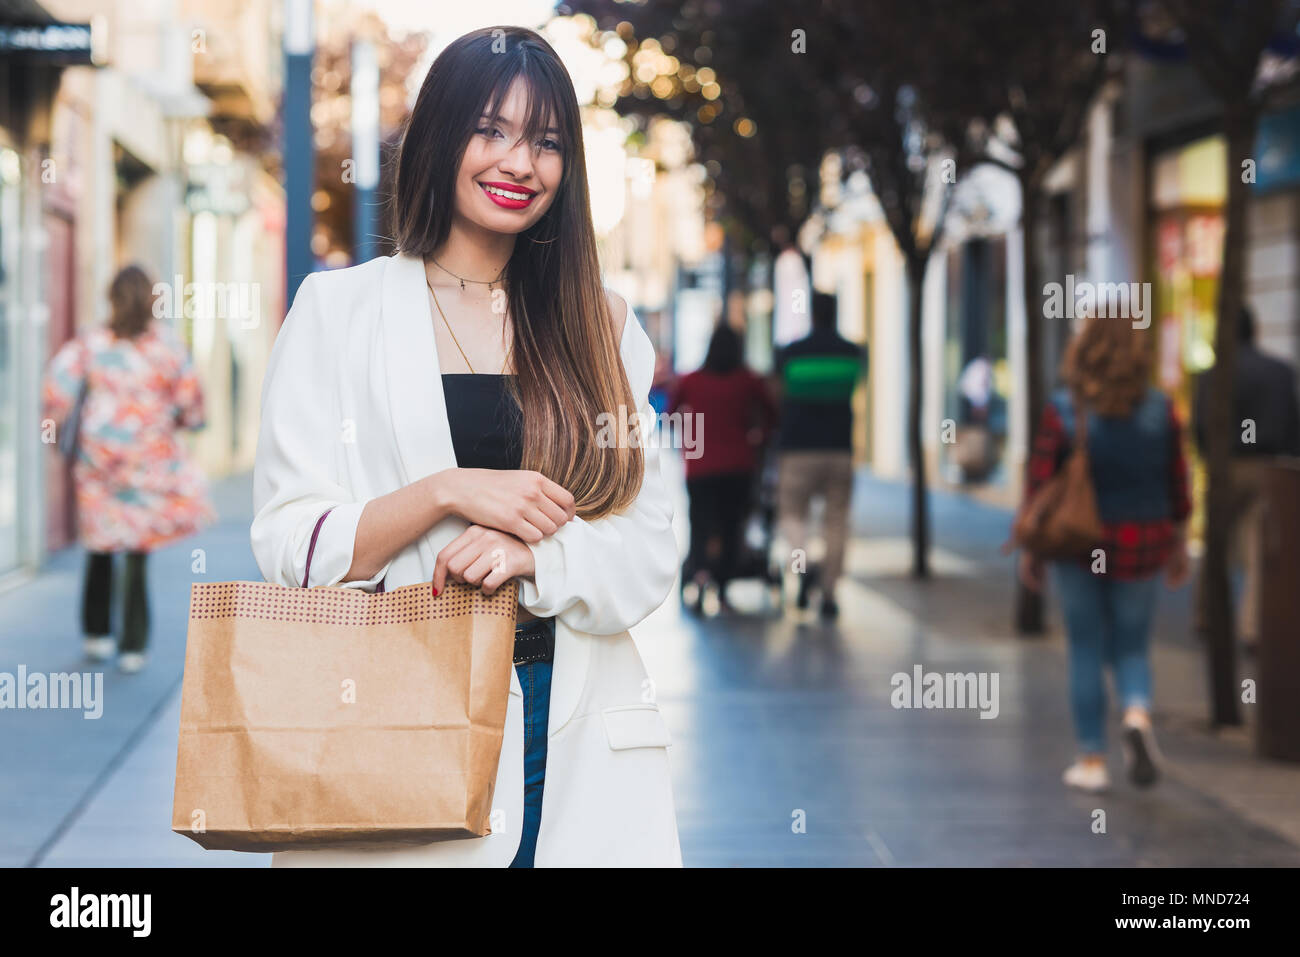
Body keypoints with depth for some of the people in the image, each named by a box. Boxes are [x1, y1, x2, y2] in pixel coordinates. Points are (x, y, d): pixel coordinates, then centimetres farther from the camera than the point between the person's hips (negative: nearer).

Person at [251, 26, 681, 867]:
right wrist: (446, 492, -16)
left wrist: (532, 552, -16)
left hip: (576, 740, 2)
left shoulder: (604, 327, 10)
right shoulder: (338, 310, 4)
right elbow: (289, 545, -2)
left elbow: (650, 556, 4)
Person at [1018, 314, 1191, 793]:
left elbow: (1038, 484, -7)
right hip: (1142, 543, 1)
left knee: (1086, 650, 9)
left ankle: (1092, 759, 12)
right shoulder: (1161, 411, -4)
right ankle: (1138, 713, -14)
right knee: (1131, 644, 15)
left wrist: (1030, 548, 2)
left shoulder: (1061, 411, -10)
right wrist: (1179, 546, 14)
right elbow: (1177, 485, 2)